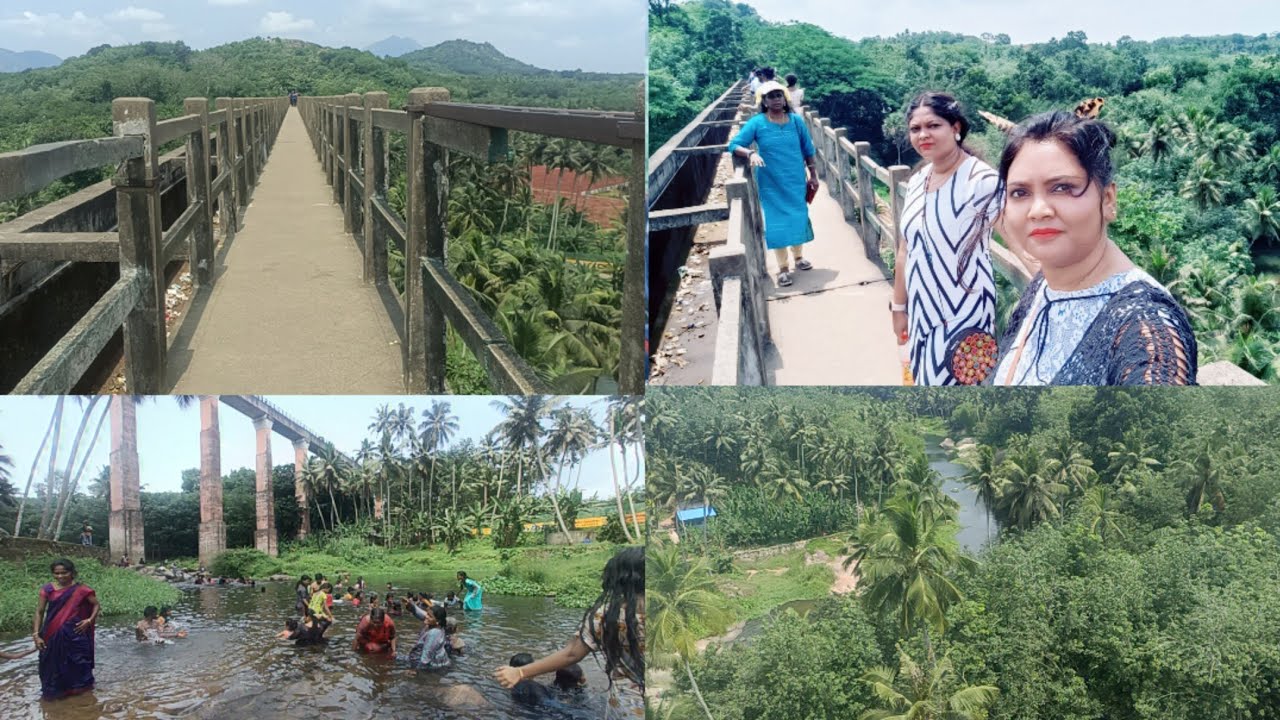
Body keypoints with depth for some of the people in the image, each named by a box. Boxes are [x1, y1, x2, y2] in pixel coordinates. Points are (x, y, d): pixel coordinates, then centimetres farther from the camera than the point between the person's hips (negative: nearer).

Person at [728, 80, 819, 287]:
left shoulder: (796, 120, -2)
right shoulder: (757, 123, -10)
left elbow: (807, 150, 7)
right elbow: (734, 145, -11)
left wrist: (813, 175, 8)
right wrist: (751, 153, -29)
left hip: (795, 180, 2)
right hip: (771, 184, -2)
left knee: (798, 217, 11)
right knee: (776, 222, 0)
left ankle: (798, 257, 34)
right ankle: (783, 268, 10)